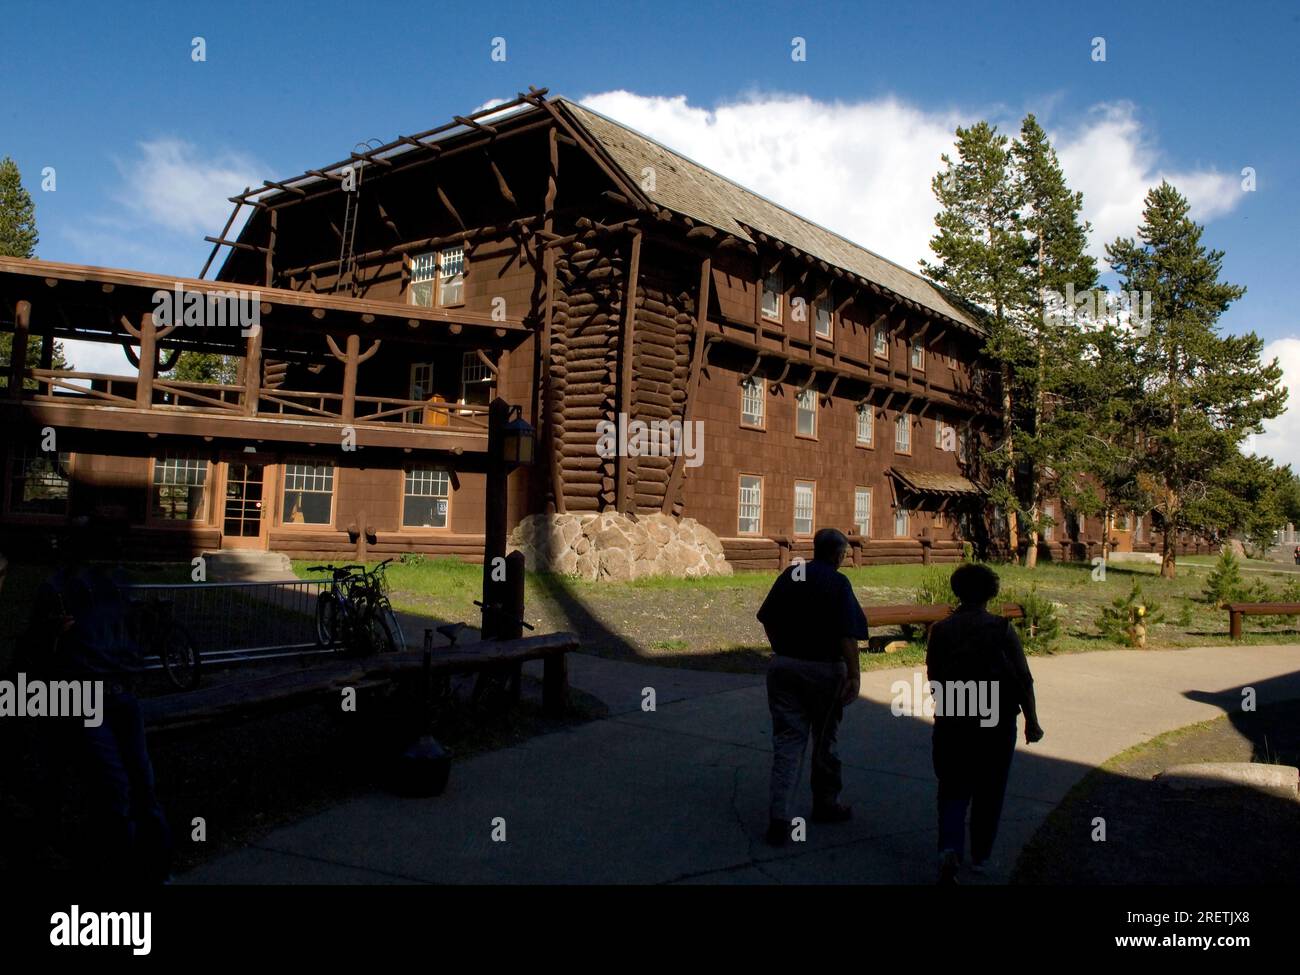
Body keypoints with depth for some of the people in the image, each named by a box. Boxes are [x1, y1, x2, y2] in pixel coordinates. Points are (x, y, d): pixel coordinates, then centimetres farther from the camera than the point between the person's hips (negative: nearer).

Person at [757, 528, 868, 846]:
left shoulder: (789, 575, 4)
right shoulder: (838, 583, -11)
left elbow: (767, 620, 9)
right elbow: (847, 635, -18)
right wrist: (854, 675, -17)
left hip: (783, 665, 4)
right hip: (823, 670, -3)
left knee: (787, 741, 5)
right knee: (825, 740, 15)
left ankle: (778, 818, -4)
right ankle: (825, 805, 31)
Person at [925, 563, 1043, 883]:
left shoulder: (940, 630, -4)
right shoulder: (1003, 629, -8)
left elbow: (933, 675, 5)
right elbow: (1024, 680, -8)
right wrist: (1032, 721, 2)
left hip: (952, 721, 1)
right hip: (997, 722, -1)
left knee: (953, 788, 9)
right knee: (989, 790, 15)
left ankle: (950, 848, -12)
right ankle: (980, 856, 25)